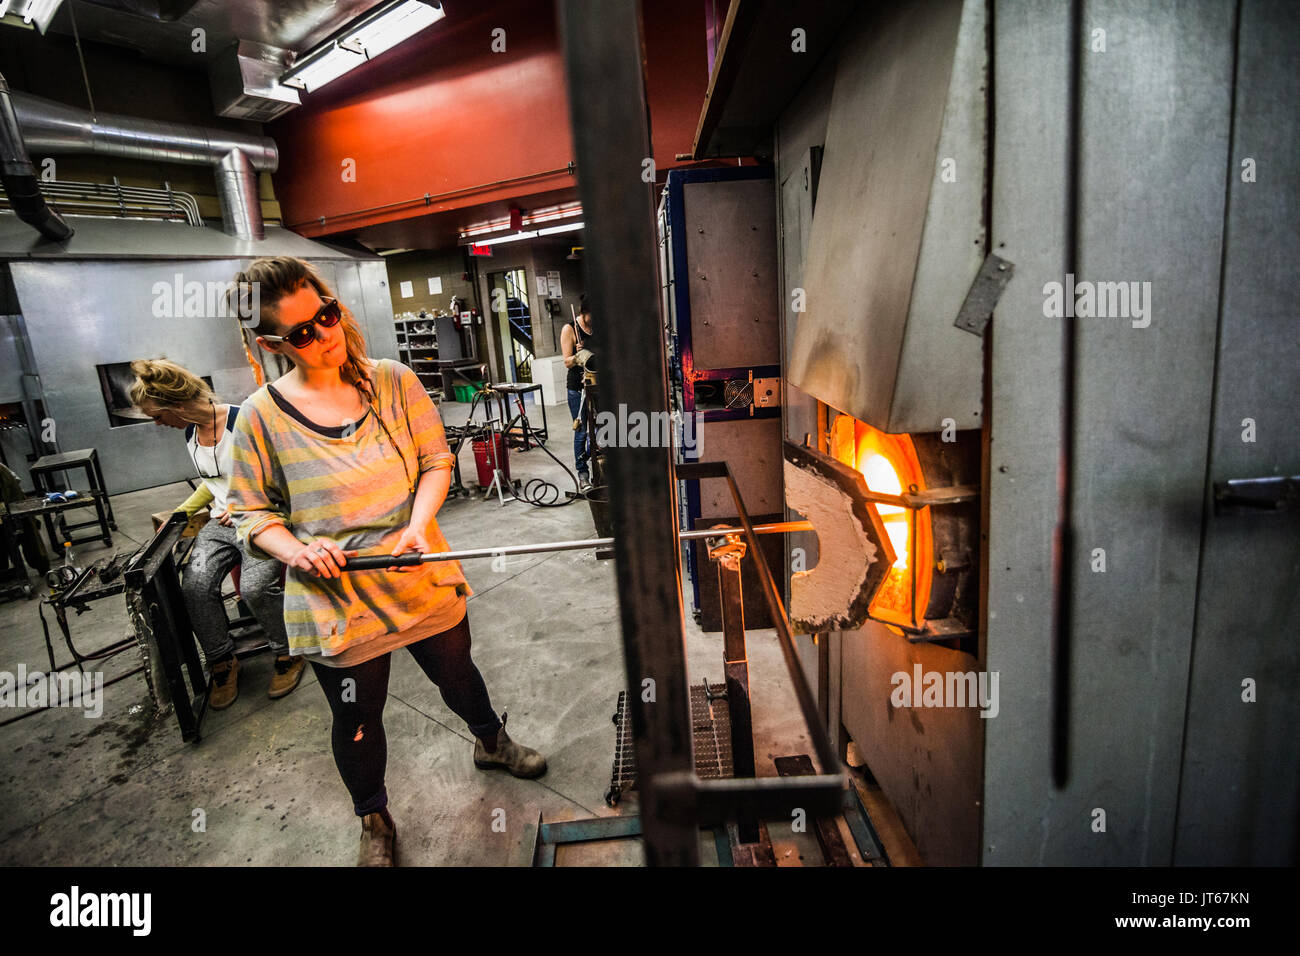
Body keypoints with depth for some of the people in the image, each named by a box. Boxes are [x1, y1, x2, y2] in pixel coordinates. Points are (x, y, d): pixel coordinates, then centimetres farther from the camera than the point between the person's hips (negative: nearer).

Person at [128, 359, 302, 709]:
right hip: (222, 523, 7)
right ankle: (222, 661, 3)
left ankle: (288, 653, -2)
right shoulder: (191, 434, 11)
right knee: (195, 585, -17)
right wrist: (180, 513, 19)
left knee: (255, 587, -28)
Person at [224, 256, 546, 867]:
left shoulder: (393, 381, -6)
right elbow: (251, 511, -1)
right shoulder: (262, 416, -10)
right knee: (358, 721, 17)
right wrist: (295, 550, -20)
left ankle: (491, 742, 57)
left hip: (423, 581, 2)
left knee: (457, 675, 24)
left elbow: (436, 460, -1)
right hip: (336, 600, -1)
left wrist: (417, 524, -18)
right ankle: (375, 821, 46)